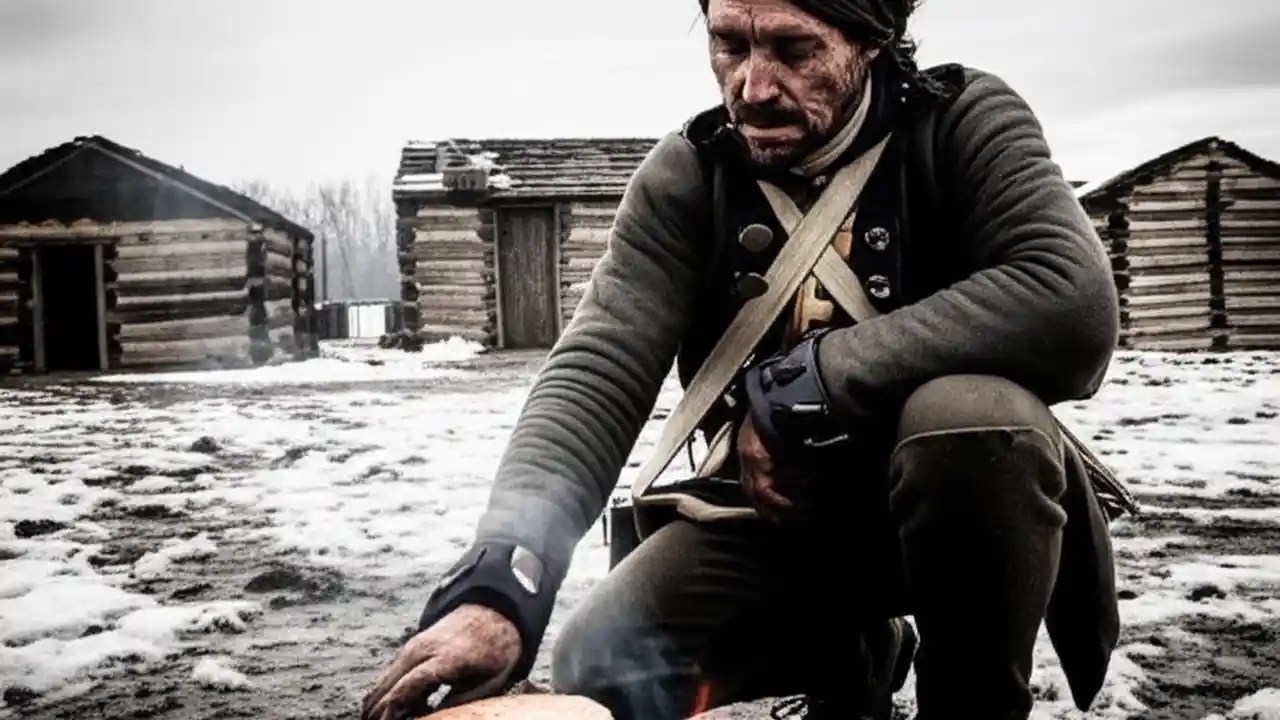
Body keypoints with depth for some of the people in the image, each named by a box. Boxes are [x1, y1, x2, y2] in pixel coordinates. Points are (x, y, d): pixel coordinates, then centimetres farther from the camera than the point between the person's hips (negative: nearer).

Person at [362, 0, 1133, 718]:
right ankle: (849, 656, 16)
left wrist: (797, 386, -29)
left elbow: (1075, 304, -31)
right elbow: (597, 374, -21)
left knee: (968, 415, -35)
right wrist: (499, 581, -39)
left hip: (968, 489, -3)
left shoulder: (967, 124, -14)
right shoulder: (684, 177, -9)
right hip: (783, 507, 4)